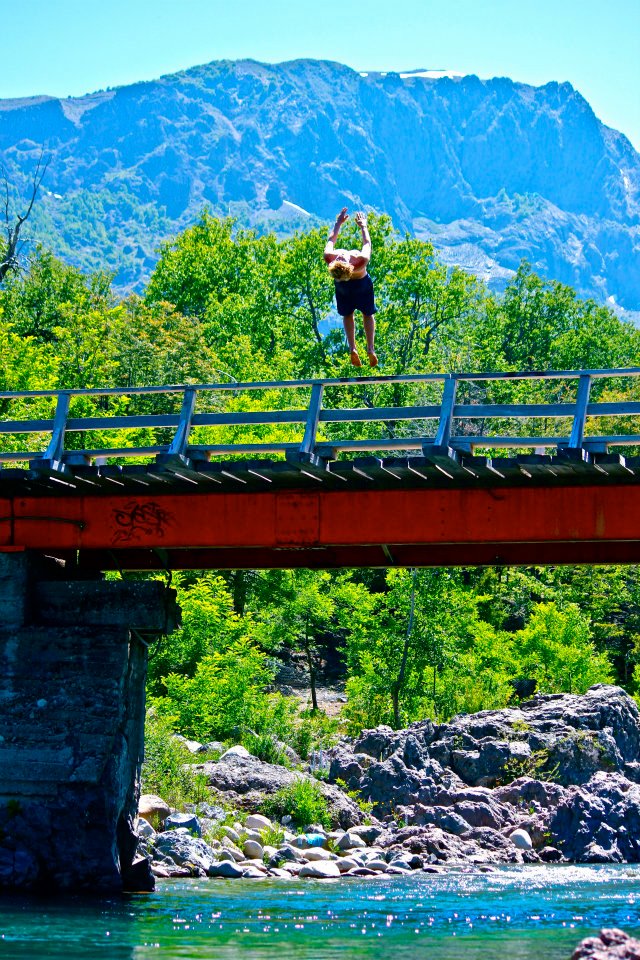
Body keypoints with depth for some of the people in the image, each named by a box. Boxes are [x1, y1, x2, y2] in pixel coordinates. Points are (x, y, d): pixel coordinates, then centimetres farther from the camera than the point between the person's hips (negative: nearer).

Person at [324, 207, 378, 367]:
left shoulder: (329, 258, -39)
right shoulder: (361, 260, -44)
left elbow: (331, 240, -18)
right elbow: (367, 243, -24)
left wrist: (338, 223, -6)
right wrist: (363, 226, -8)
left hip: (343, 287, 2)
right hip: (362, 283, -2)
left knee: (347, 315, 23)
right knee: (368, 314, 19)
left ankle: (352, 348, 12)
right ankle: (370, 349, 12)